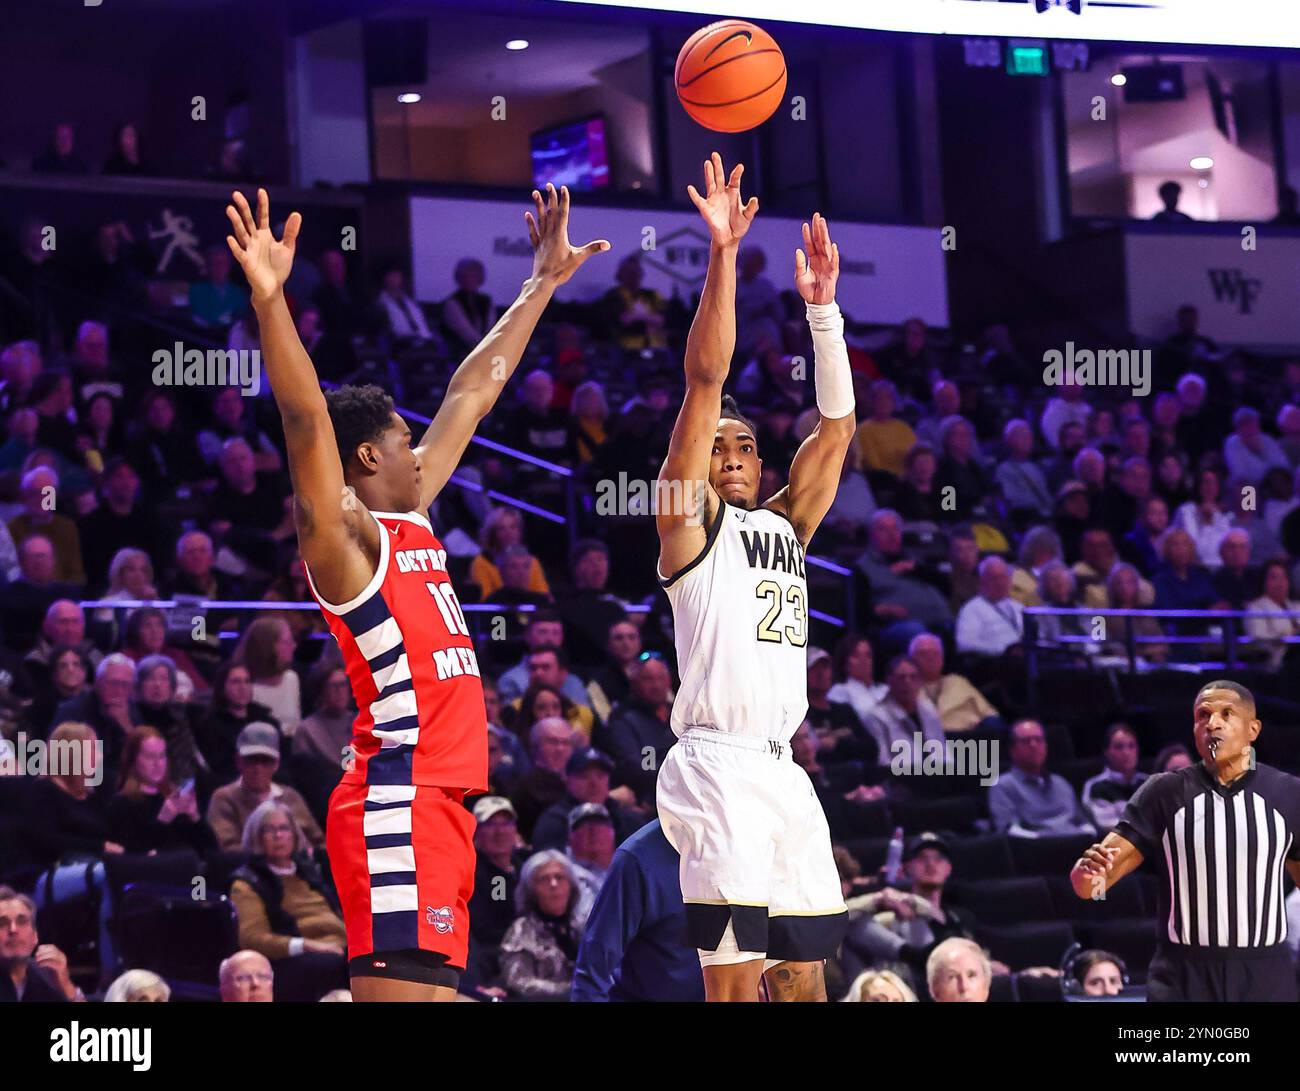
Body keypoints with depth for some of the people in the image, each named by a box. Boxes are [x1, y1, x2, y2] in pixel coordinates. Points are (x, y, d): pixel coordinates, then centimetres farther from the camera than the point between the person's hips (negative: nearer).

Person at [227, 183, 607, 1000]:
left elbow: (472, 395, 27)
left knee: (433, 991, 6)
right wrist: (269, 297, -34)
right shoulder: (345, 533, -4)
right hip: (398, 802, -9)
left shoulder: (412, 518, 20)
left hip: (441, 803, 9)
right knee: (399, 990, -16)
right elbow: (307, 418, -21)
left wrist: (544, 283, 35)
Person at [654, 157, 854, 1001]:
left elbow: (836, 428, 19)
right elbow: (706, 379, -5)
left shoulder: (783, 527, 20)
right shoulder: (690, 519, 3)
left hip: (782, 768, 7)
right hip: (718, 767, -7)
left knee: (803, 978, 7)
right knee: (733, 982, -13)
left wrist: (822, 305, 12)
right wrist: (724, 254, -12)